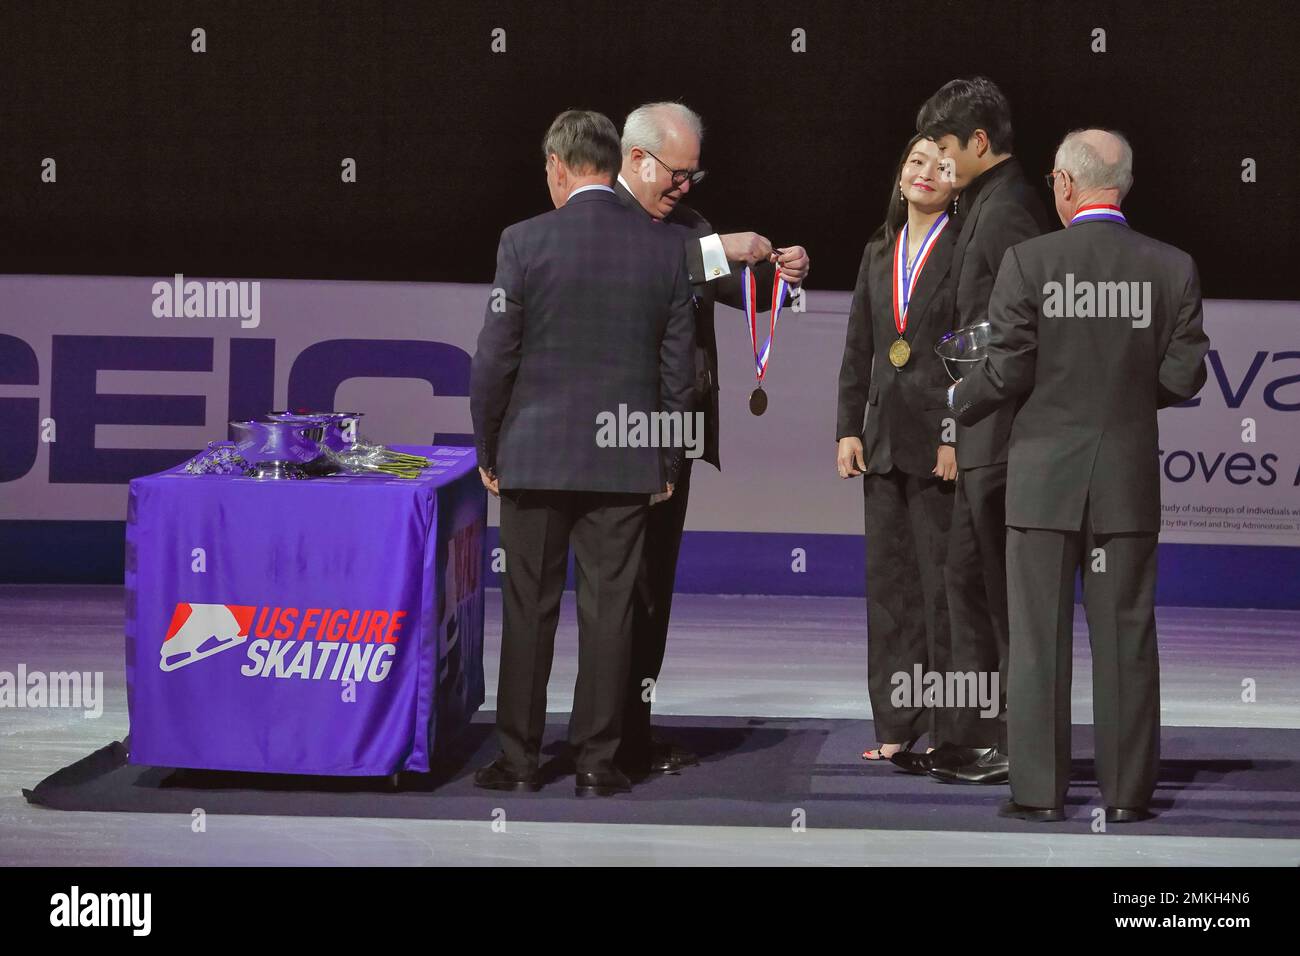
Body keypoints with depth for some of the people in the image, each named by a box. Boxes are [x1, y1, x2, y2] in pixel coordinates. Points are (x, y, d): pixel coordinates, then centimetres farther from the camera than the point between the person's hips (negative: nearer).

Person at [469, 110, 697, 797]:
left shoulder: (525, 242, -7)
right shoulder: (665, 250, 1)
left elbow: (494, 359, -6)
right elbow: (678, 370, 4)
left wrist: (487, 449, 5)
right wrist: (666, 462, 13)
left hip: (535, 456, -2)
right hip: (626, 463, 2)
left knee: (528, 612, 6)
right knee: (608, 612, 5)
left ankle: (519, 761, 11)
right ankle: (597, 762, 8)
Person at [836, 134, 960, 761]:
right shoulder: (879, 253, 15)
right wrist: (848, 428, 8)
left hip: (942, 443, -7)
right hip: (885, 440, 7)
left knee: (944, 583, -3)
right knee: (889, 580, 9)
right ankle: (895, 727, 15)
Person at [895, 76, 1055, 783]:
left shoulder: (1006, 208, -15)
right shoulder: (987, 204, 16)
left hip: (1003, 432, -11)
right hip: (983, 433, 11)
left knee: (1004, 590, -4)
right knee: (967, 577, 15)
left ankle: (1018, 745, 3)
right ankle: (971, 737, 21)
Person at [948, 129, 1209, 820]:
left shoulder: (1028, 262, -8)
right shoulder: (1172, 268, -2)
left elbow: (1007, 371, -8)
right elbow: (1184, 375, -2)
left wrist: (959, 402, 12)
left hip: (1045, 477, -1)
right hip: (1130, 478, 2)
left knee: (1038, 637, 5)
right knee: (1124, 636, 7)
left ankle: (1039, 792, 6)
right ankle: (1126, 792, 8)